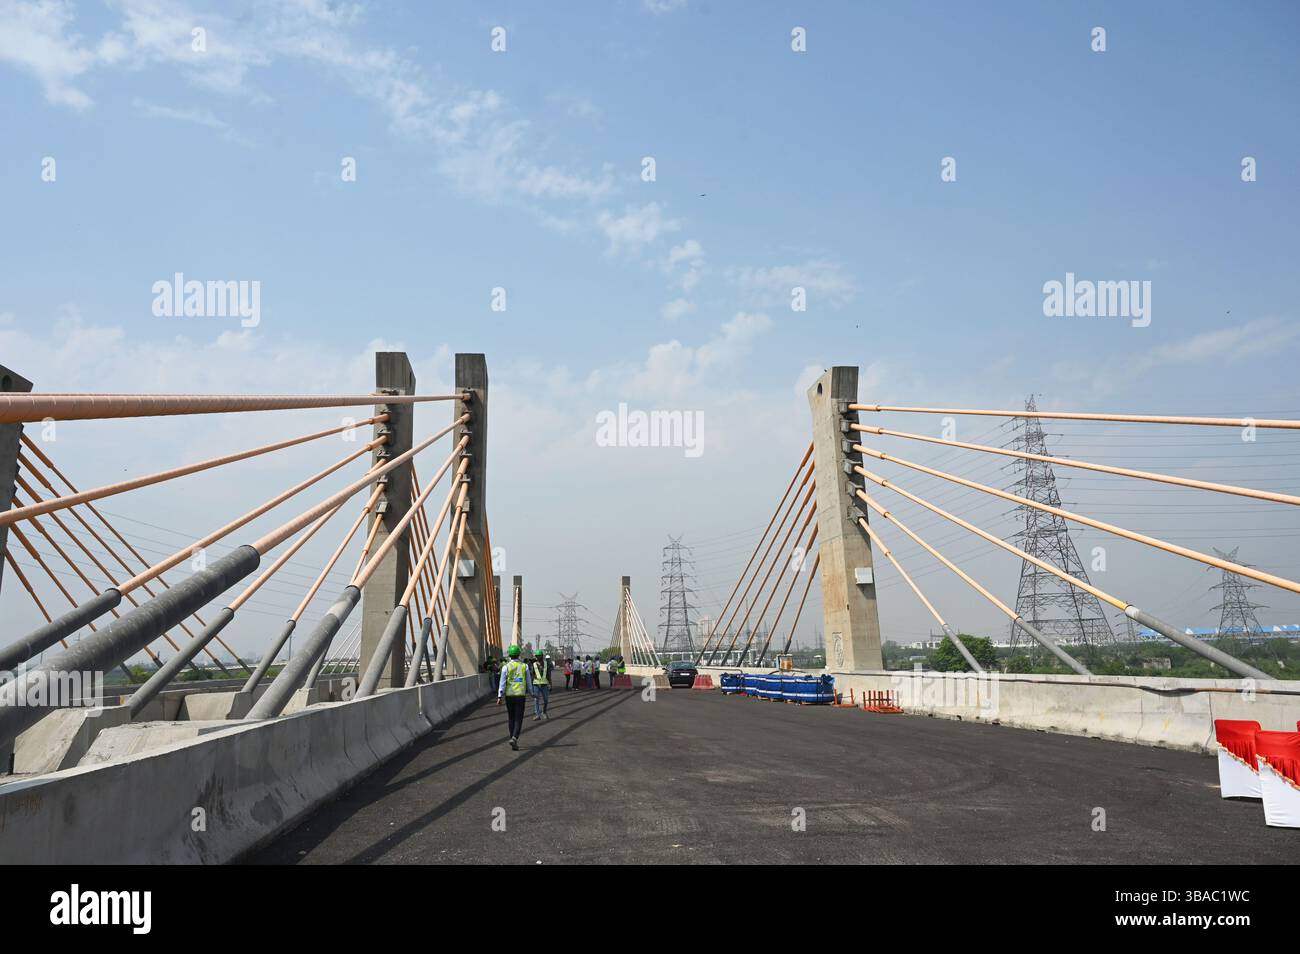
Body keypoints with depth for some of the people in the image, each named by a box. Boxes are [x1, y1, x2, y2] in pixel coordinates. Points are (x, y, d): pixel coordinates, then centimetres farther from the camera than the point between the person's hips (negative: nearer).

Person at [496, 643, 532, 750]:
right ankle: (514, 738, -20)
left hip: (509, 695, 1)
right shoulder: (524, 666, -1)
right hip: (520, 695, -1)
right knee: (518, 719, 0)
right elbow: (529, 681, 6)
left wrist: (499, 697, -7)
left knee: (511, 718, 16)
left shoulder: (506, 667, -4)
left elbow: (503, 682, -8)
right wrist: (530, 692, 22)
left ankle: (513, 739, 21)